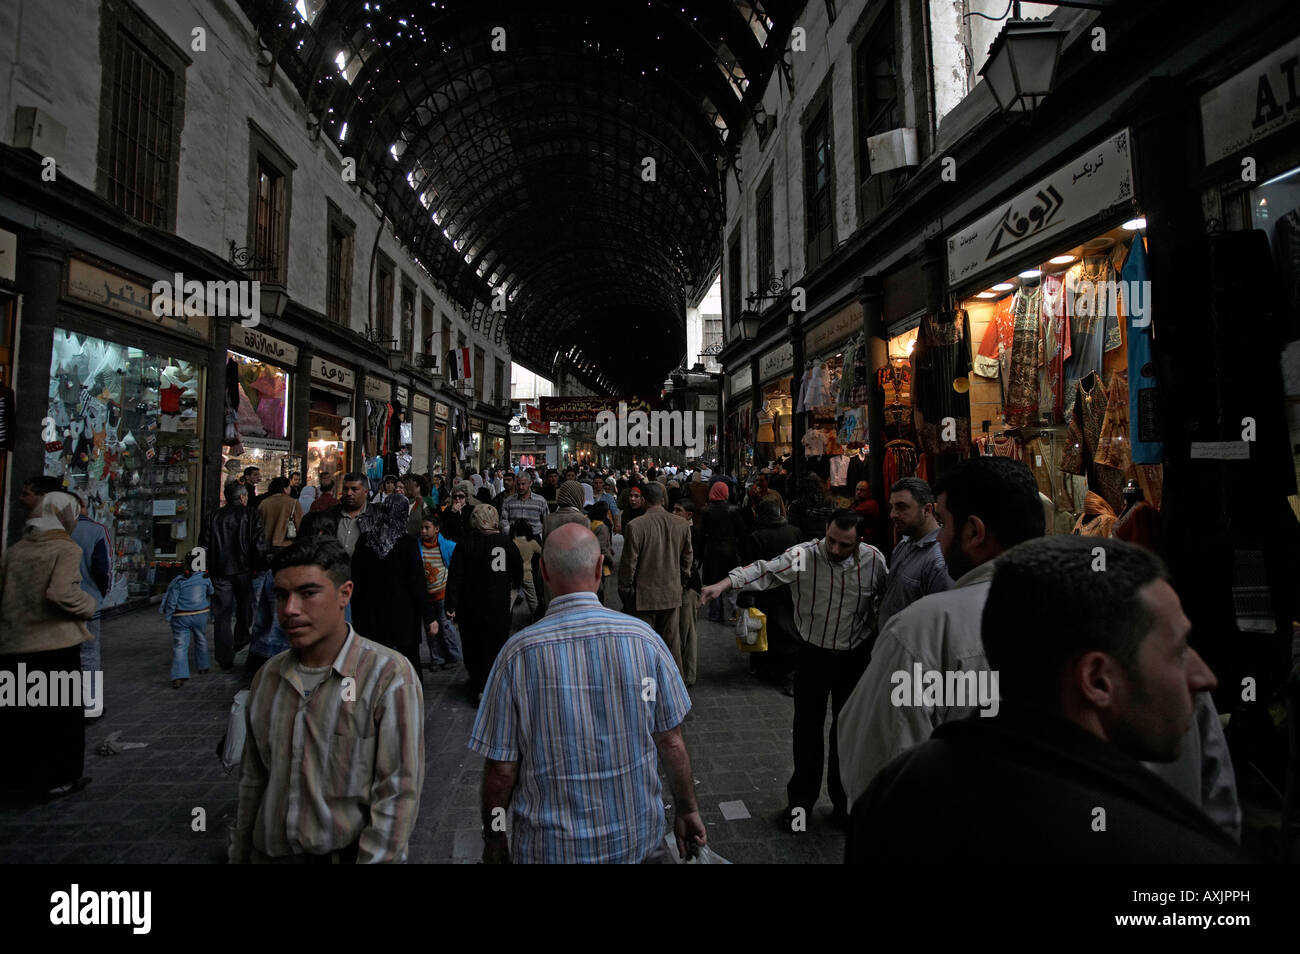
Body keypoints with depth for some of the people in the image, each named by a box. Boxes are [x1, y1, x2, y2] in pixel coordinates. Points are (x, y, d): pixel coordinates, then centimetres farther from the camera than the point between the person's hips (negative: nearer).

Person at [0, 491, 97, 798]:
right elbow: (60, 592, -21)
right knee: (61, 713, 8)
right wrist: (88, 605, -4)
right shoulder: (66, 549, -10)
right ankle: (58, 778, 15)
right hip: (55, 644, -6)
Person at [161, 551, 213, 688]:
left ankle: (179, 676, -13)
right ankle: (203, 667, 34)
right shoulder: (205, 578, 1)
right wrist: (211, 608, 33)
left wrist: (168, 616, 5)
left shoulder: (177, 581, -6)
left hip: (181, 617, -2)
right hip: (201, 615, 3)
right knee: (201, 640, 20)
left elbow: (171, 601, -4)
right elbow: (211, 594, 16)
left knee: (179, 645, -3)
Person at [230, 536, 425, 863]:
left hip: (348, 852, -5)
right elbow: (253, 781, 10)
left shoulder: (390, 675, -20)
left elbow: (399, 796, -20)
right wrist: (239, 854, 11)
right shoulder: (267, 677, 1)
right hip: (271, 852, 5)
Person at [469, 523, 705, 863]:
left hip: (550, 846, 0)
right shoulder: (643, 637, -15)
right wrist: (688, 810, 9)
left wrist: (493, 838, 6)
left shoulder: (518, 653, -17)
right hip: (636, 837, 1)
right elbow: (671, 743, -7)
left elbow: (501, 769, -10)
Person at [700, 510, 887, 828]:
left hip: (854, 656, 2)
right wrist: (724, 583, -48)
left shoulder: (874, 560, -12)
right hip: (813, 653, -1)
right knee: (807, 728, 9)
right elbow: (765, 571, -33)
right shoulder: (804, 555, -20)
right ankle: (801, 799, 27)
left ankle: (844, 800, 35)